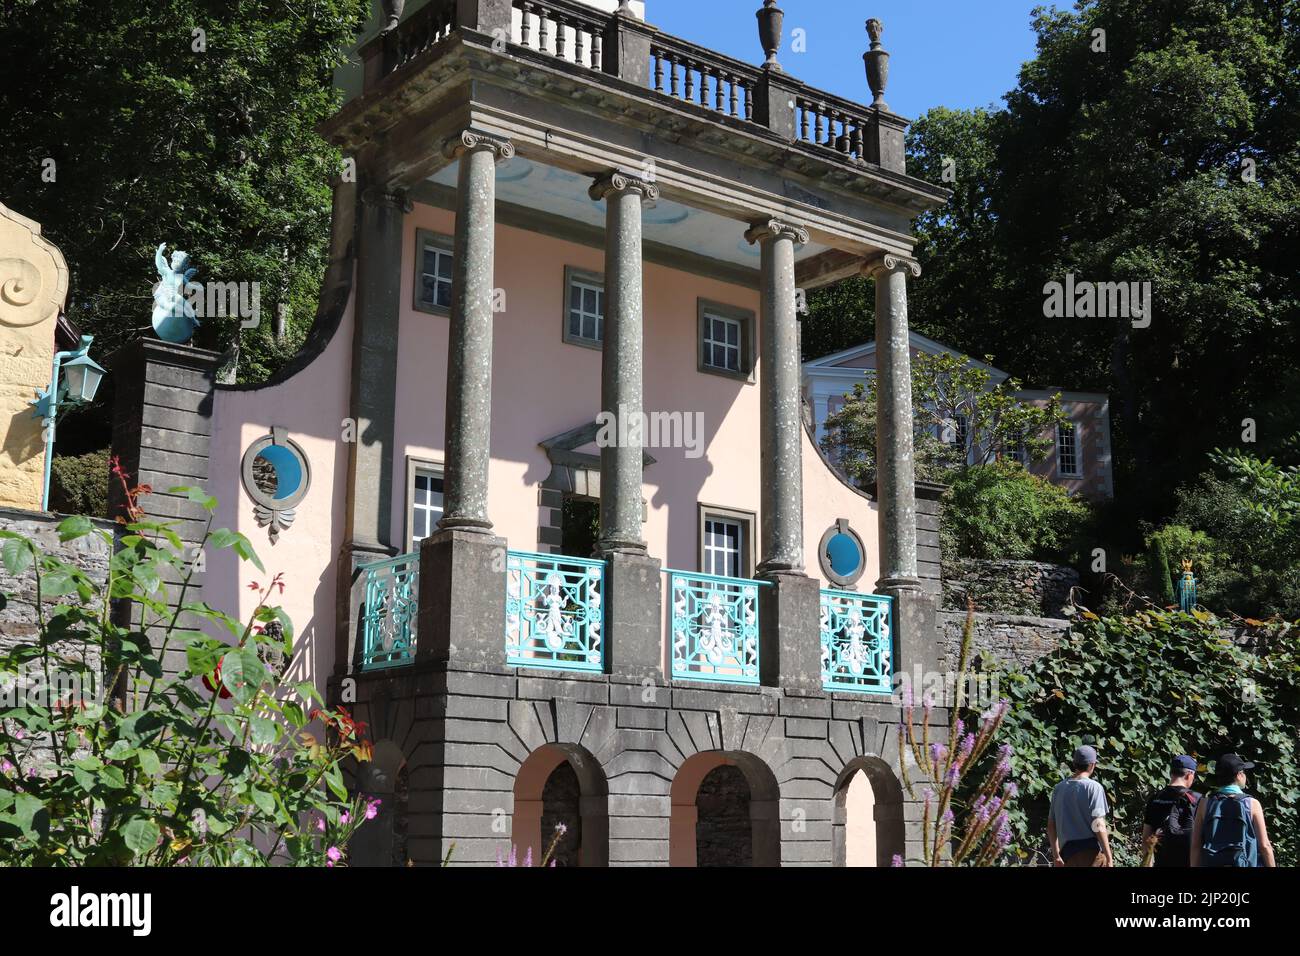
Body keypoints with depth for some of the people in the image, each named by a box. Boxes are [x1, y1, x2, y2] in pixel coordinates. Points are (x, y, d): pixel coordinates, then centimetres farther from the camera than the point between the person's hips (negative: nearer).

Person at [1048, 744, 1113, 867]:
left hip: (1068, 852, 5)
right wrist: (1109, 857, -11)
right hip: (1092, 851, -5)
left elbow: (1051, 825, 10)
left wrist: (1056, 855, 17)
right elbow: (1098, 825, -13)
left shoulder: (1058, 788, 9)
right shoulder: (1093, 787, -7)